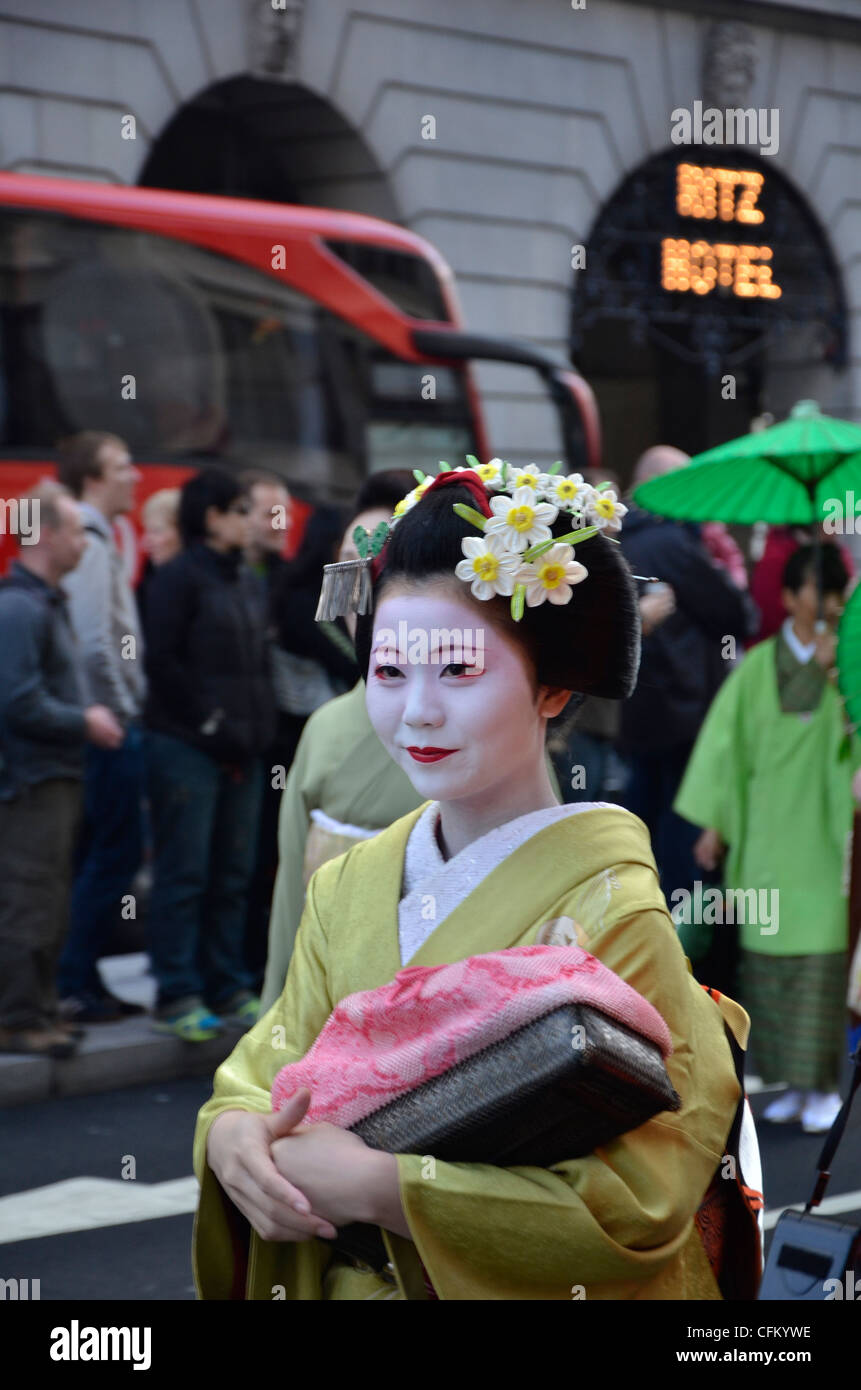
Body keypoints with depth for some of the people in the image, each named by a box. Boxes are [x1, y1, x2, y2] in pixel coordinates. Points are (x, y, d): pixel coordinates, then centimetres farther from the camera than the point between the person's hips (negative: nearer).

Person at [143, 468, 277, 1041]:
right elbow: (164, 662, -11)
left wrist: (259, 728, 7)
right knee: (185, 873, -5)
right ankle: (177, 997, -1)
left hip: (240, 750, 7)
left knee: (233, 875, 9)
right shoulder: (179, 577, -5)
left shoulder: (244, 580, 18)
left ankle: (228, 989, 15)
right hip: (187, 748, -7)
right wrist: (212, 725, -12)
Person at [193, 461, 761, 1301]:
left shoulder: (607, 911, -11)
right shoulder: (346, 889, 5)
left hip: (534, 1292, -4)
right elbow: (270, 1066, 8)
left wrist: (378, 1185, -18)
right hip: (340, 1279, 5)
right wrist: (235, 1137, -13)